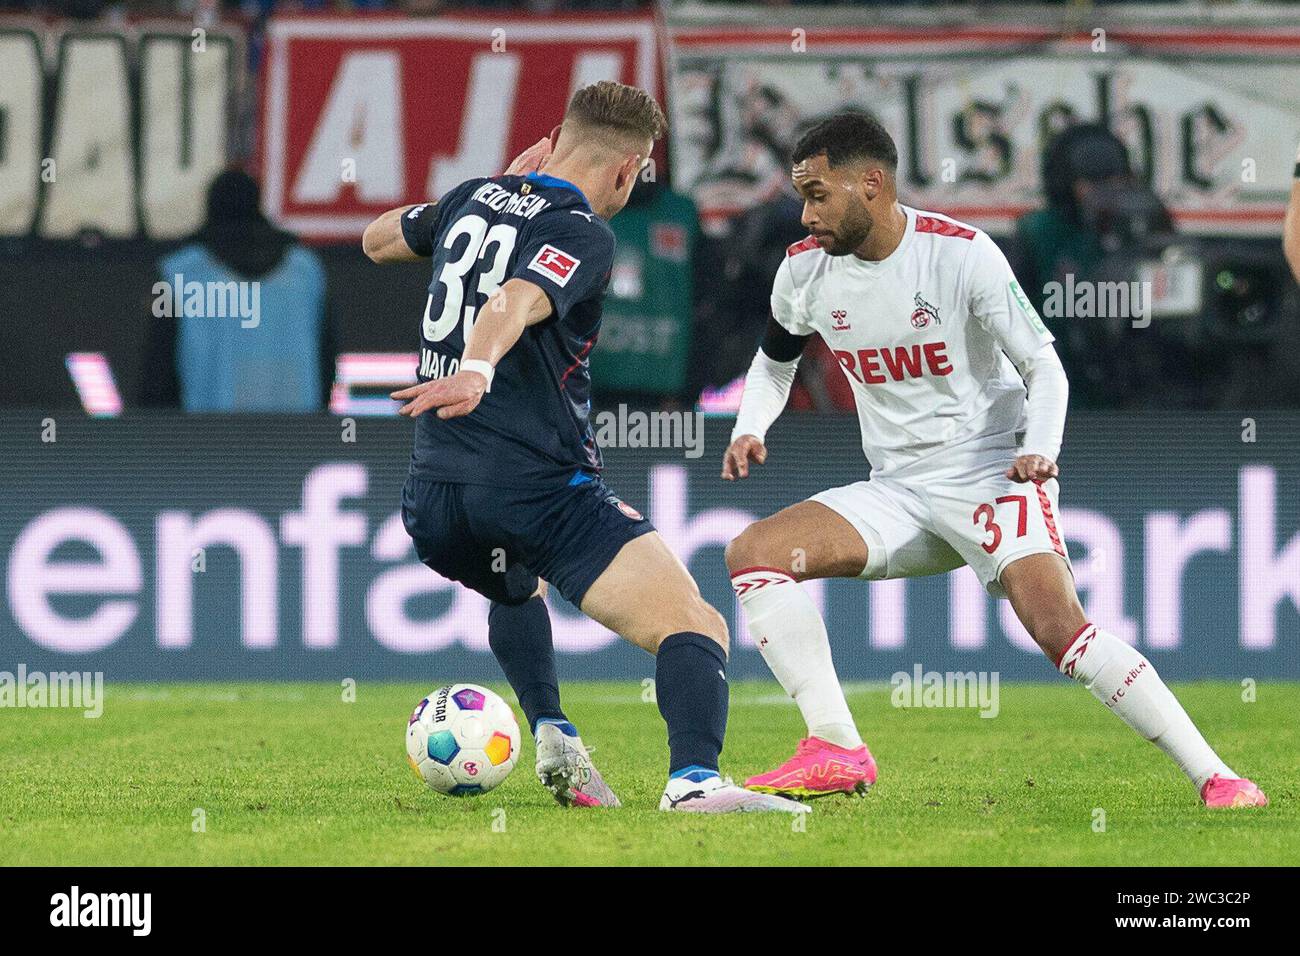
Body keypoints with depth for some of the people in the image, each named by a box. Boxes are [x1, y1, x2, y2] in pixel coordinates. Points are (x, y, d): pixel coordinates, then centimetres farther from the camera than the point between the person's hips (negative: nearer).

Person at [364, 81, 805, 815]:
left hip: (434, 497, 7)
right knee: (694, 629, -12)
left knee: (518, 588, 41)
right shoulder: (583, 235, -6)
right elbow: (515, 303, -27)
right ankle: (696, 781, -38)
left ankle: (553, 736, 19)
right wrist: (477, 372, -45)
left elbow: (379, 239, 37)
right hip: (541, 490, -7)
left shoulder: (475, 199, 16)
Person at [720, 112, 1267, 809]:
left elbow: (1044, 366, -10)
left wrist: (1039, 451, -29)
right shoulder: (806, 269, 0)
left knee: (1061, 630, -27)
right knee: (753, 553, -12)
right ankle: (837, 754, -13)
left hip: (991, 475, -6)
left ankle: (1213, 777, -23)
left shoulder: (963, 253, -15)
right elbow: (775, 359, 21)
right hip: (896, 493, 6)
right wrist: (749, 430, 2)